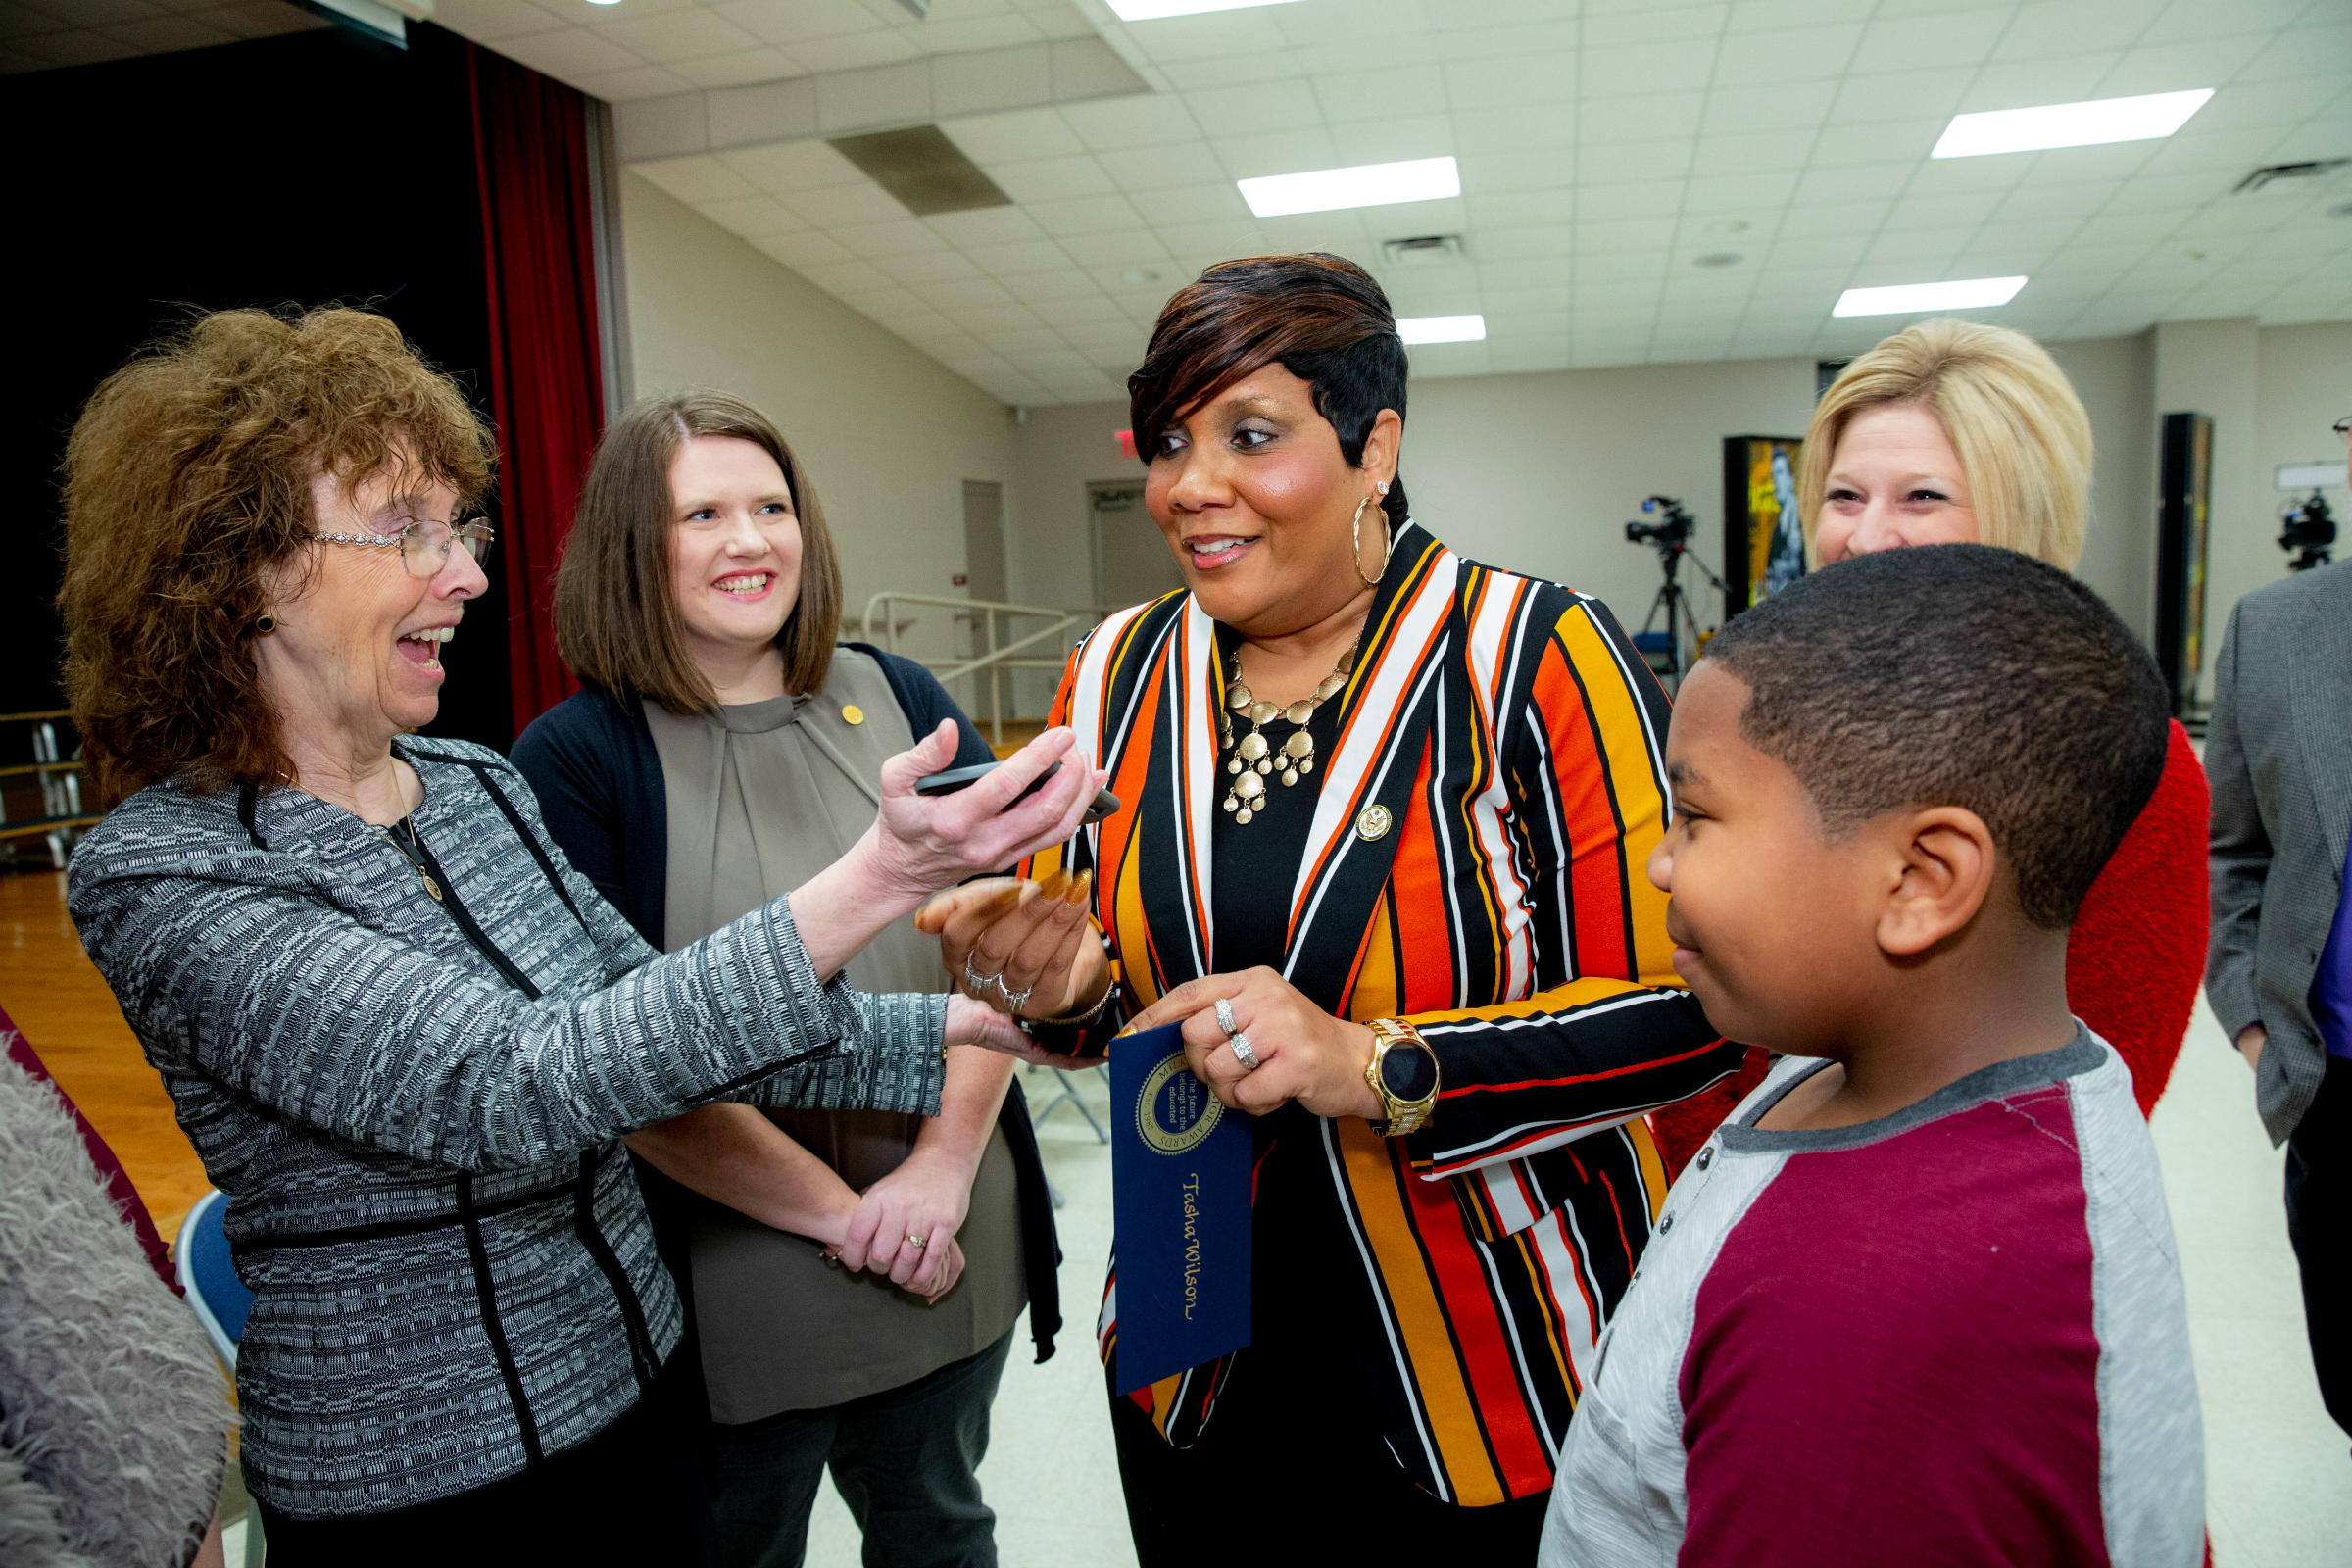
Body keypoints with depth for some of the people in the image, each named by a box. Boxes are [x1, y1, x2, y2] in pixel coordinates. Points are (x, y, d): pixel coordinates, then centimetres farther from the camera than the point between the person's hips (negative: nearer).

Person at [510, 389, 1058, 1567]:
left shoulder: (898, 699, 1)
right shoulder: (574, 761, -10)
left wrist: (943, 1164, -12)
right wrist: (837, 1210, -16)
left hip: (954, 1251, 4)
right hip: (731, 1285, -3)